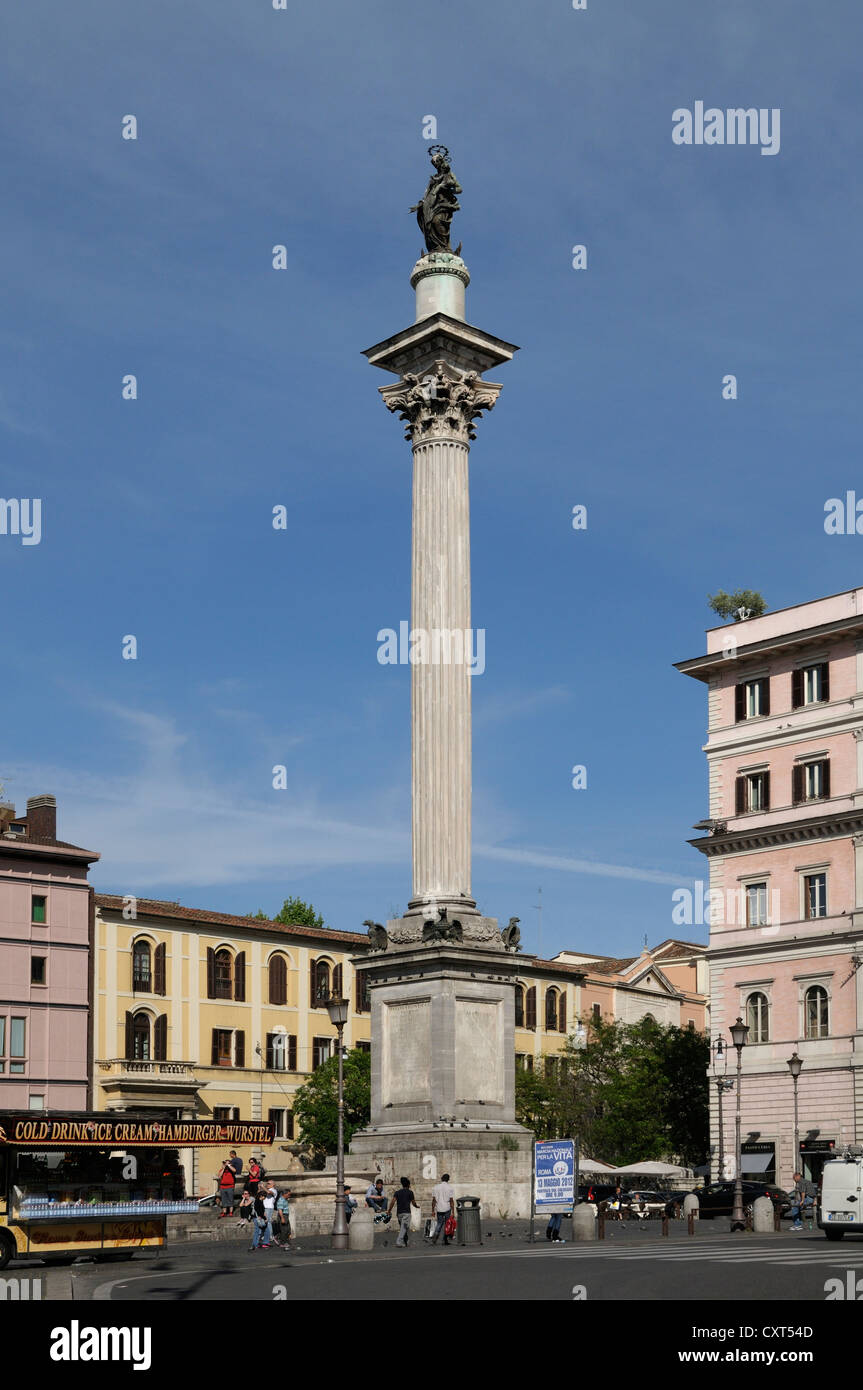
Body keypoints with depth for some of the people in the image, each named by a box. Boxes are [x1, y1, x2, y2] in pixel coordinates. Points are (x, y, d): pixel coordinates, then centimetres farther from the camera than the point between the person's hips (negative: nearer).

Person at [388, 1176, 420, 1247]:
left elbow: (392, 1201, -1)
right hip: (406, 1212, -5)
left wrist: (389, 1210, 0)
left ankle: (404, 1242, 18)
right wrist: (417, 1206, 28)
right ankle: (399, 1241, -24)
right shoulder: (410, 1192, 1)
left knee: (402, 1227, 16)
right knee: (404, 1228, -11)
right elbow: (413, 1203, 7)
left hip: (399, 1212, 5)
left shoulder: (397, 1192, 11)